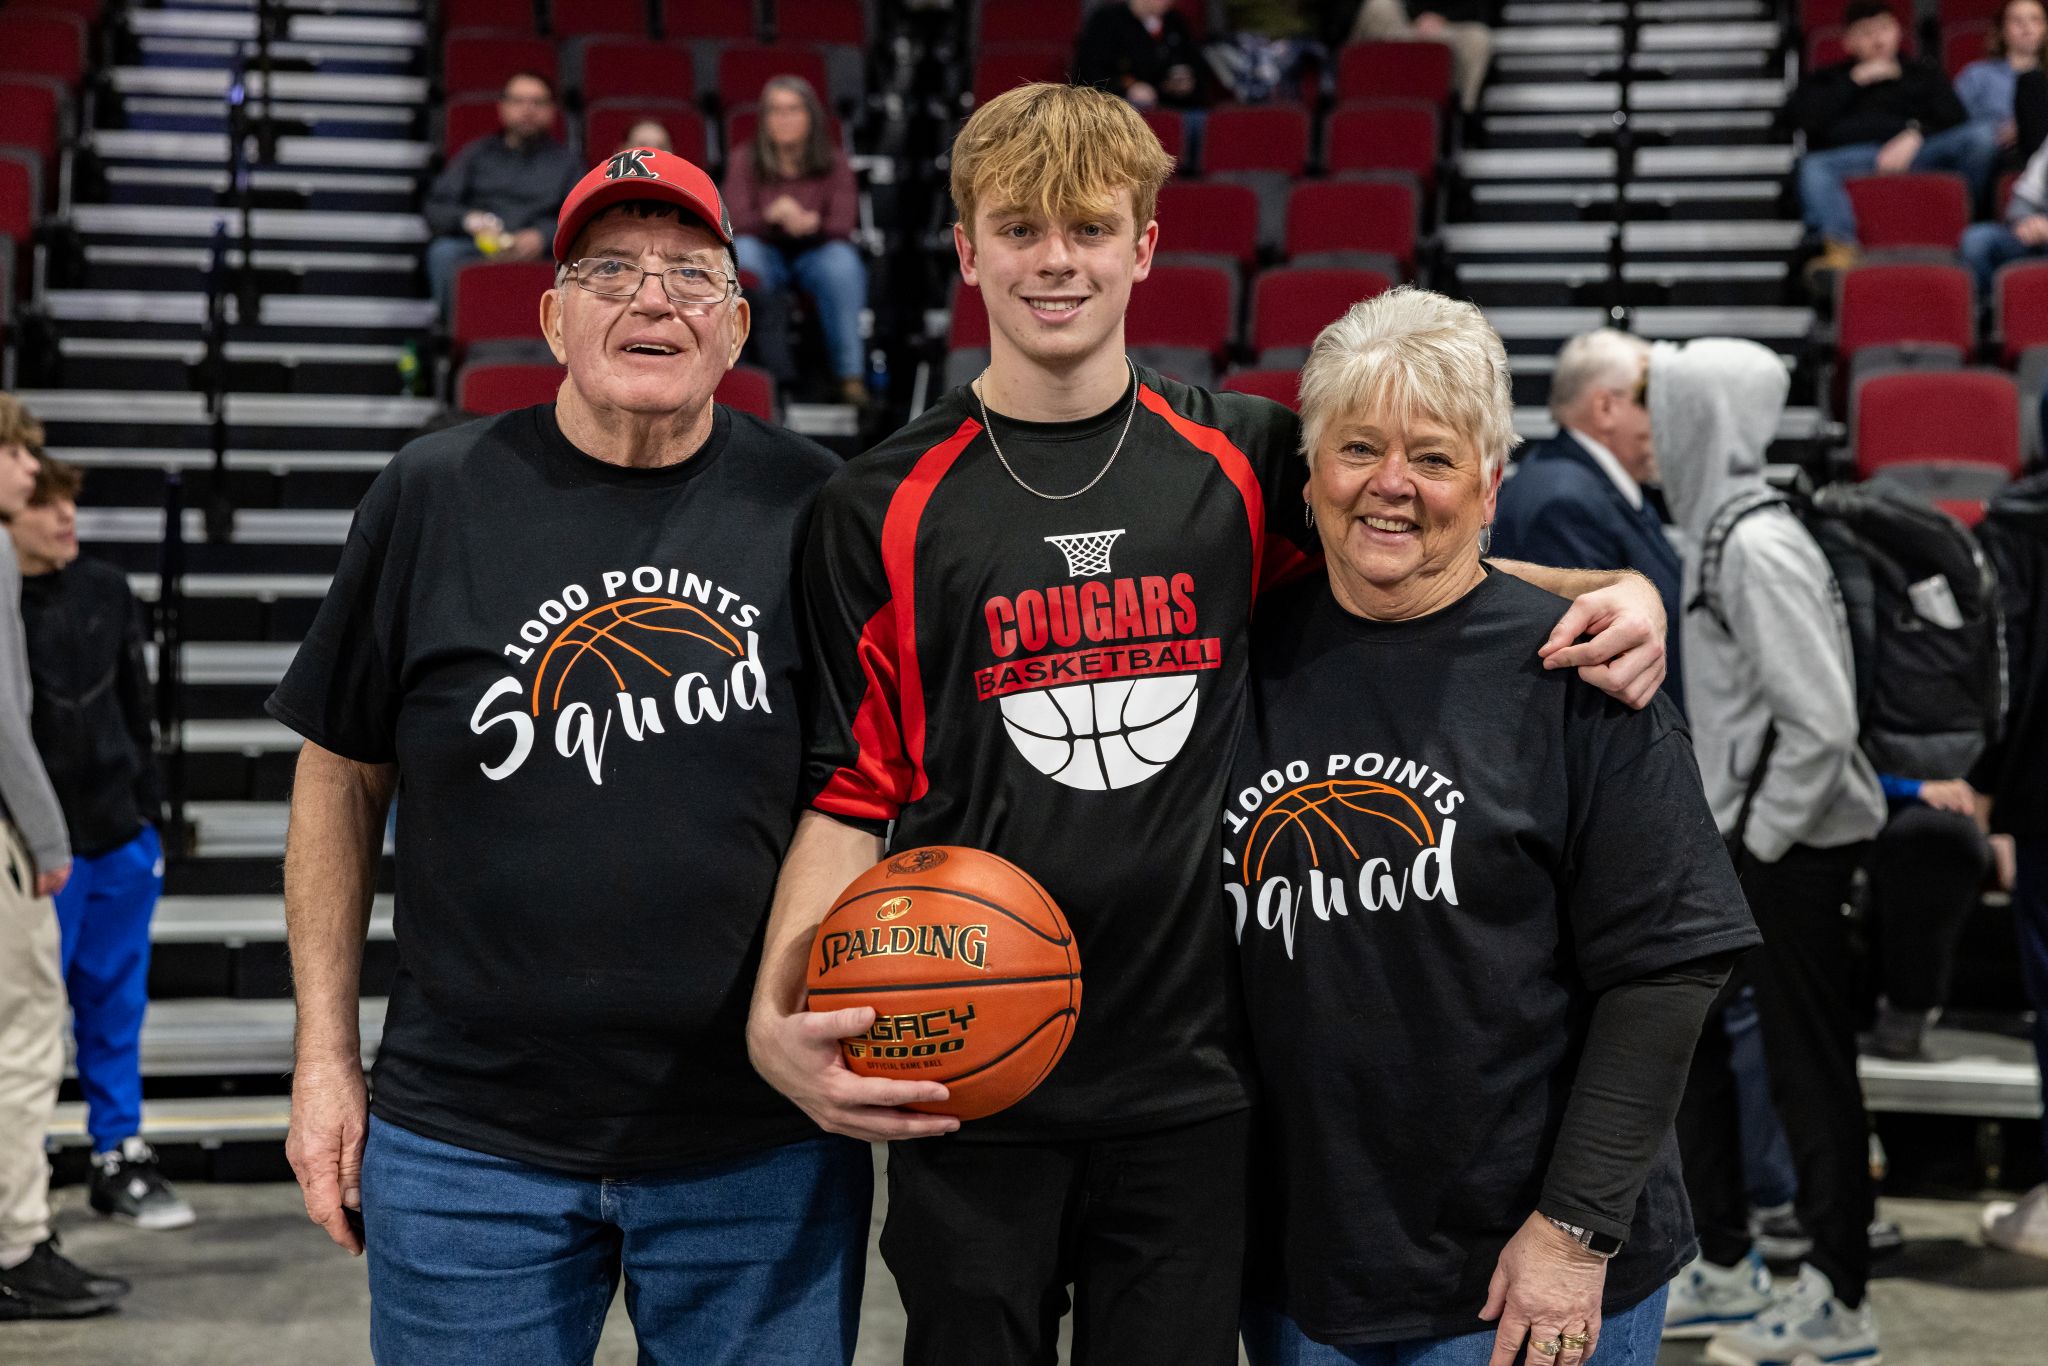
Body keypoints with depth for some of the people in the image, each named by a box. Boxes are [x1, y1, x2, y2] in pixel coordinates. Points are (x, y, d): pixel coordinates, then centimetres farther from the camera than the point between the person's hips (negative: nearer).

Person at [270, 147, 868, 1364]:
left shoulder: (816, 509, -2)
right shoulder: (437, 498, -1)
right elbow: (344, 777, 5)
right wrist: (327, 1055, 4)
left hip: (765, 1144, 0)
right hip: (473, 1144, 0)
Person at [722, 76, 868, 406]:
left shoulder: (833, 162, 3)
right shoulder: (745, 160, 3)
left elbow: (842, 225, -8)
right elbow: (737, 221, -8)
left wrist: (809, 224, -31)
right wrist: (775, 218, -29)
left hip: (816, 253, 0)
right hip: (767, 254, 0)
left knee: (843, 261, -34)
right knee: (741, 252, -34)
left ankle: (850, 373, -33)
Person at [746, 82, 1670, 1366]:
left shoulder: (1243, 461, 3)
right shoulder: (883, 510, -1)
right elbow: (853, 793, -1)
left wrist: (1610, 590, -3)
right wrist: (779, 1013, -16)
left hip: (1189, 1079, 1)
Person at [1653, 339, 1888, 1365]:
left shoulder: (1758, 545, -19)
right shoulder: (1716, 531, 10)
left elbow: (1821, 721, -23)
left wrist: (1761, 838, -16)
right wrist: (1725, 830, 14)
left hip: (1794, 847, -10)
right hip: (1741, 837, 10)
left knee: (1809, 1065, 0)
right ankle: (1725, 1271, 28)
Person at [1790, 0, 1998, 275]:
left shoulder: (1922, 72, 29)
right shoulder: (1828, 79, 29)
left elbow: (1954, 119, 13)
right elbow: (1803, 118, 7)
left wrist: (1916, 136, -8)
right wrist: (1855, 81, 8)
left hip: (1915, 154, 1)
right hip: (1849, 157, -1)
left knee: (1980, 136, -26)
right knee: (1812, 169, -36)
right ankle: (1841, 249, -53)